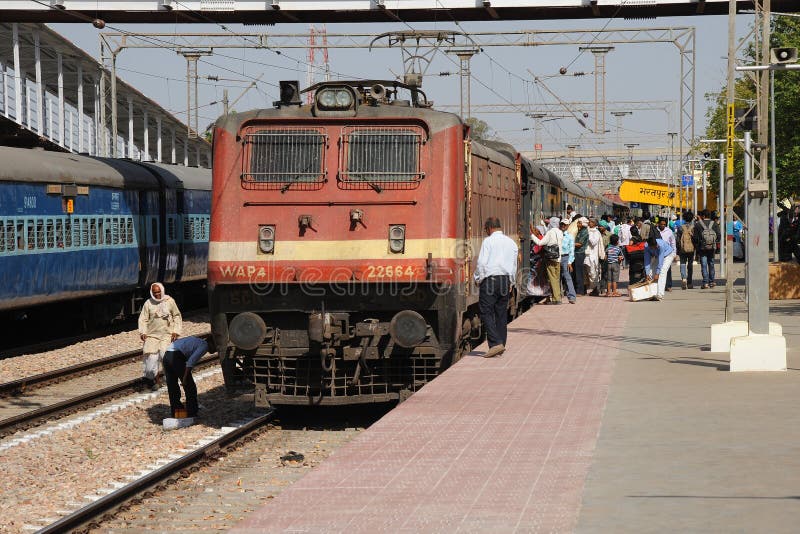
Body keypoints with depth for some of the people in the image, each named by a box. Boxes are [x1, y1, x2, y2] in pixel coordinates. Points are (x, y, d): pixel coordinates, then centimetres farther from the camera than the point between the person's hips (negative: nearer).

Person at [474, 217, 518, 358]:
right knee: (502, 313, 11)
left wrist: (478, 279, 1)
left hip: (490, 279, -6)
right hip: (506, 280, 6)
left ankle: (496, 343, -19)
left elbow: (482, 263, -12)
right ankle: (500, 345, 12)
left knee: (486, 313, -6)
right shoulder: (511, 243, 12)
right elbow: (514, 265, 17)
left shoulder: (488, 241, -6)